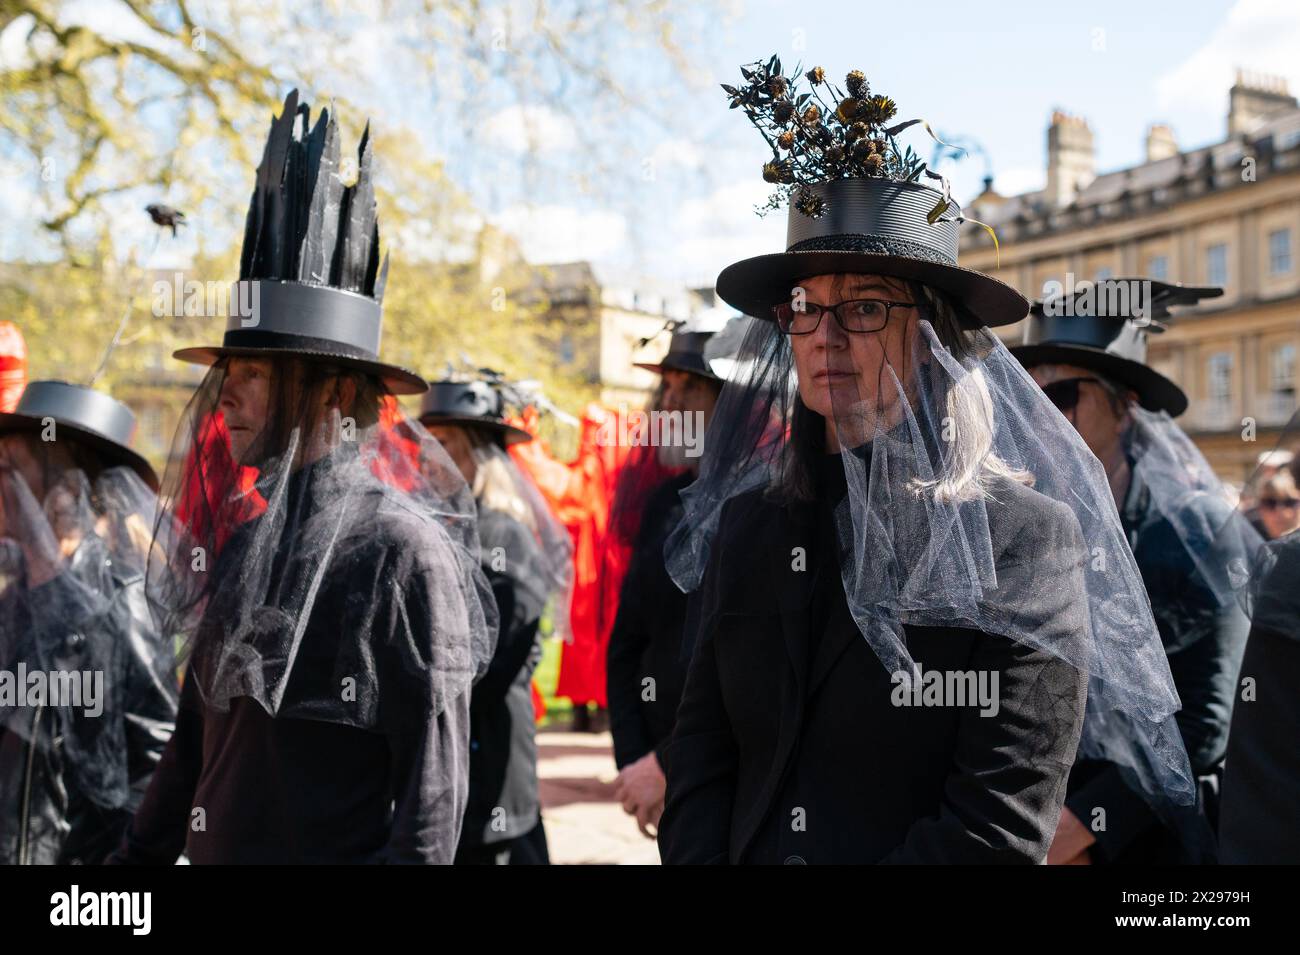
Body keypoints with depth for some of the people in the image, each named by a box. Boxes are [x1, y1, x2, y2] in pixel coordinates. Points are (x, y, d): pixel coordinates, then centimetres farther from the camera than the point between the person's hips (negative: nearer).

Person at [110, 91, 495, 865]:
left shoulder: (402, 548, -17)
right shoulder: (237, 539, 6)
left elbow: (434, 787, -17)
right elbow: (197, 738, 15)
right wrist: (138, 855, 13)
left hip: (340, 850, -7)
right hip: (217, 848, 7)